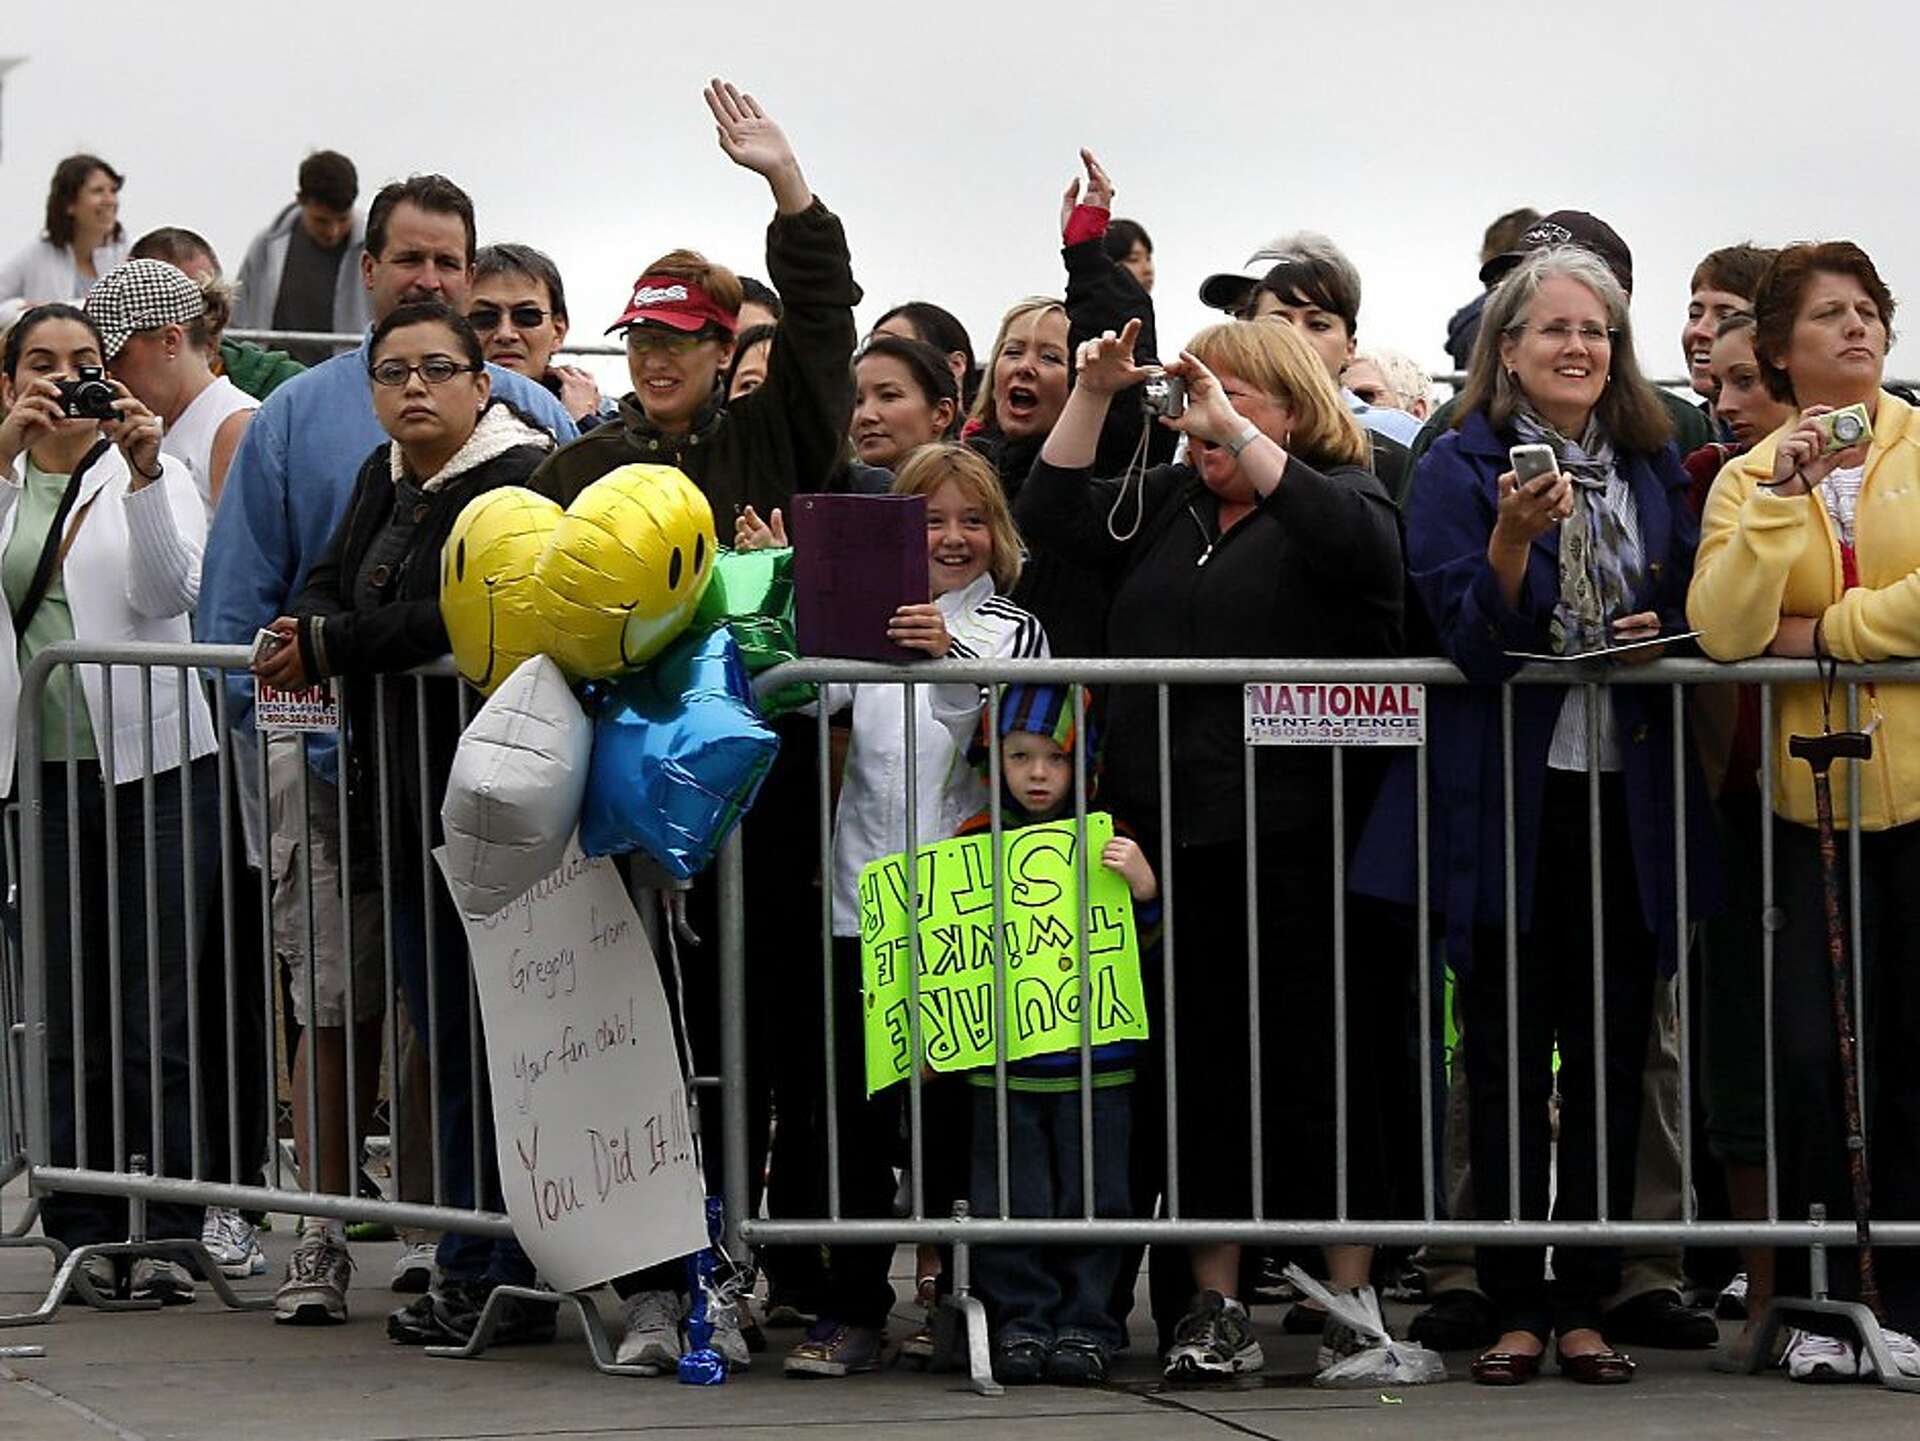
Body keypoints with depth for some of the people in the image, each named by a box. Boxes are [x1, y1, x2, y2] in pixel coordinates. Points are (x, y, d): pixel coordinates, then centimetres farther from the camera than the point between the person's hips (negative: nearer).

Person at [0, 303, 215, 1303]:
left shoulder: (156, 472, 6)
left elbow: (170, 591, -9)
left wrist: (142, 474, -21)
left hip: (150, 760, -2)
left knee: (159, 1013, -5)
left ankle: (168, 1231, -3)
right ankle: (85, 1229, 8)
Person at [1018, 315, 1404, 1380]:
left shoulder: (1340, 494, 2)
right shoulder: (1165, 504, 20)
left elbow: (1355, 539, -20)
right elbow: (1050, 519, 13)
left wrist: (1236, 434, -22)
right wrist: (1091, 396, 3)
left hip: (1296, 840, -5)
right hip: (1172, 833, 6)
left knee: (1315, 1064, -4)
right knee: (1197, 1068, 7)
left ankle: (1352, 1303, 1)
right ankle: (1212, 1305, 12)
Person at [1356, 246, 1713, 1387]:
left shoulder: (1656, 468, 10)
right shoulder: (1461, 471, -3)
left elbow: (1699, 614, 19)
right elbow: (1476, 640, -11)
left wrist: (1661, 634, -3)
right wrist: (1514, 536, -27)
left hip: (1629, 803, 3)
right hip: (1507, 801, -3)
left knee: (1613, 1062, 5)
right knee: (1508, 1065, 2)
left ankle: (1585, 1302, 11)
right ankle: (1515, 1306, 8)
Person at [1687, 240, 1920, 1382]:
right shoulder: (1747, 481, 8)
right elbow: (1724, 630, -8)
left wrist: (1819, 633, -8)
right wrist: (1780, 499, -15)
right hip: (1815, 794, 2)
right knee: (1816, 1052, -2)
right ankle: (1822, 1303, 6)